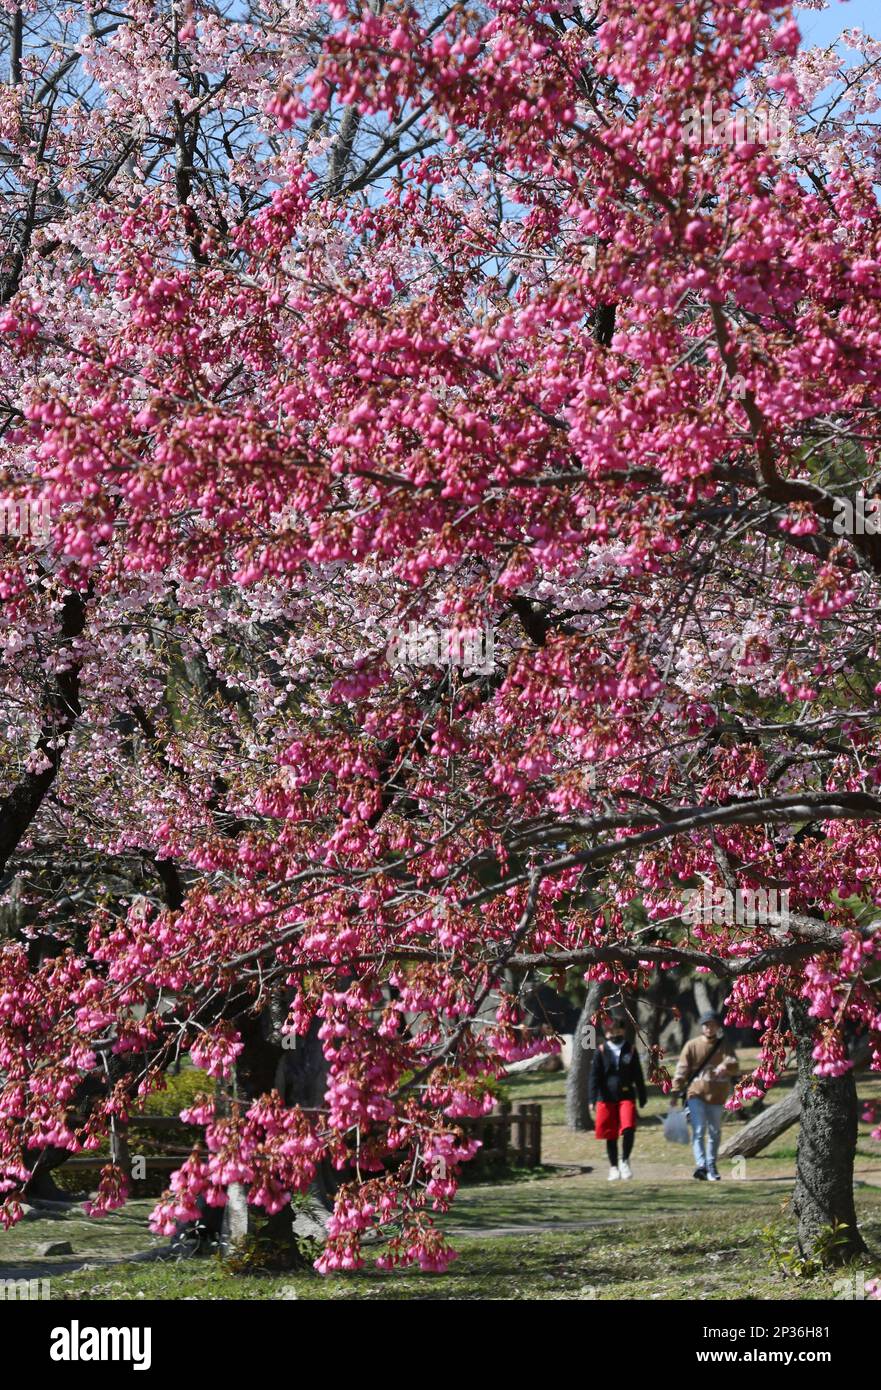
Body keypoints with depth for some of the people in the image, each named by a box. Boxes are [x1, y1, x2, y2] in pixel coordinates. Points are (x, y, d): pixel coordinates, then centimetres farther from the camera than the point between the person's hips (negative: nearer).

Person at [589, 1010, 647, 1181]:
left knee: (629, 1128, -19)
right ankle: (613, 1167, 21)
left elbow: (638, 1076, 13)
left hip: (626, 1096, 0)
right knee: (611, 1135, 7)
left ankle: (625, 1160, 0)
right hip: (607, 1098, 0)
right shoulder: (601, 1051, 2)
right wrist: (593, 1099, -7)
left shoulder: (630, 1050, 7)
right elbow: (594, 1075, 1)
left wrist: (642, 1097, 13)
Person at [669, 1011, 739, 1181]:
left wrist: (725, 1066, -35)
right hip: (696, 1094, -2)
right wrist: (675, 1093, -8)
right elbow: (682, 1070, -1)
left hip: (717, 1095, 2)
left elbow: (734, 1066, -11)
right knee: (698, 1130, -15)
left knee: (714, 1132, 11)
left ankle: (711, 1168, 22)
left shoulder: (724, 1045, 4)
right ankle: (701, 1165, -24)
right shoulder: (692, 1046, 1)